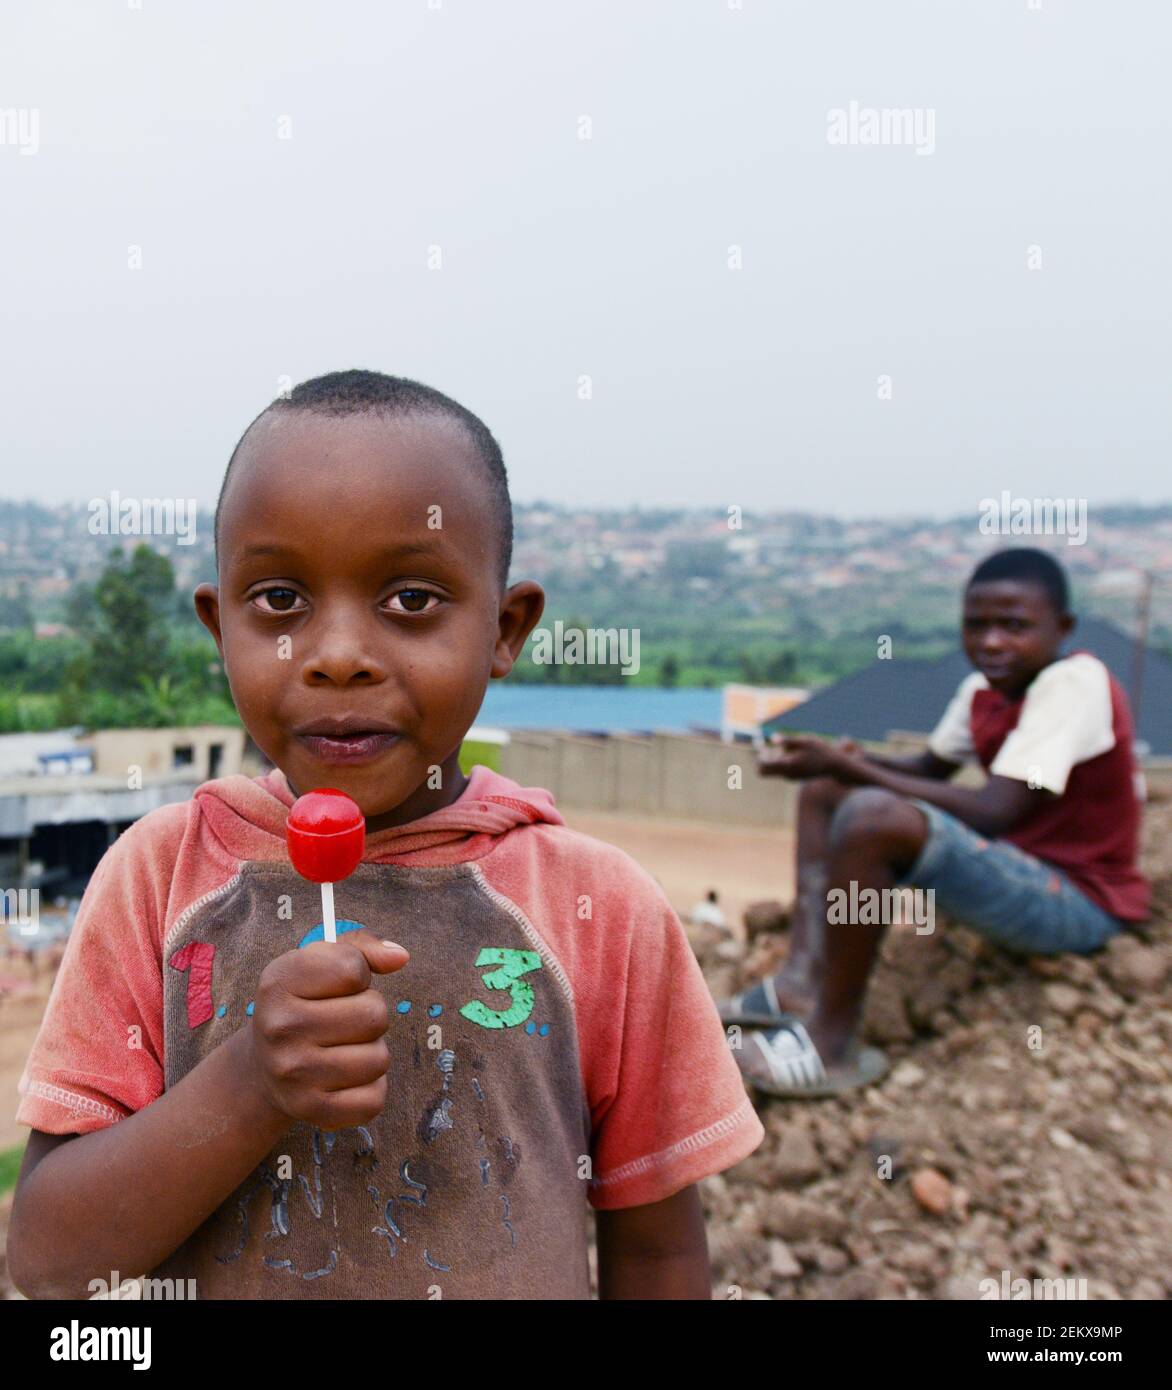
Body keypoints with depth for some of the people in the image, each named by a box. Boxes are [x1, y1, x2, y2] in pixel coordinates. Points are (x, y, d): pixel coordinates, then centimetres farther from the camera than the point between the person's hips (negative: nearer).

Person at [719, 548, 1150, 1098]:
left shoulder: (1076, 682, -20)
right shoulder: (981, 689, 5)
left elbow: (992, 812, -29)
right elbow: (930, 769, 19)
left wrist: (848, 768, -27)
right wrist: (860, 763, -4)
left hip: (1079, 902, -10)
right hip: (1011, 864, 10)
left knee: (873, 818, -32)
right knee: (824, 791, 11)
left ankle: (832, 1042, -19)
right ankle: (802, 980, -2)